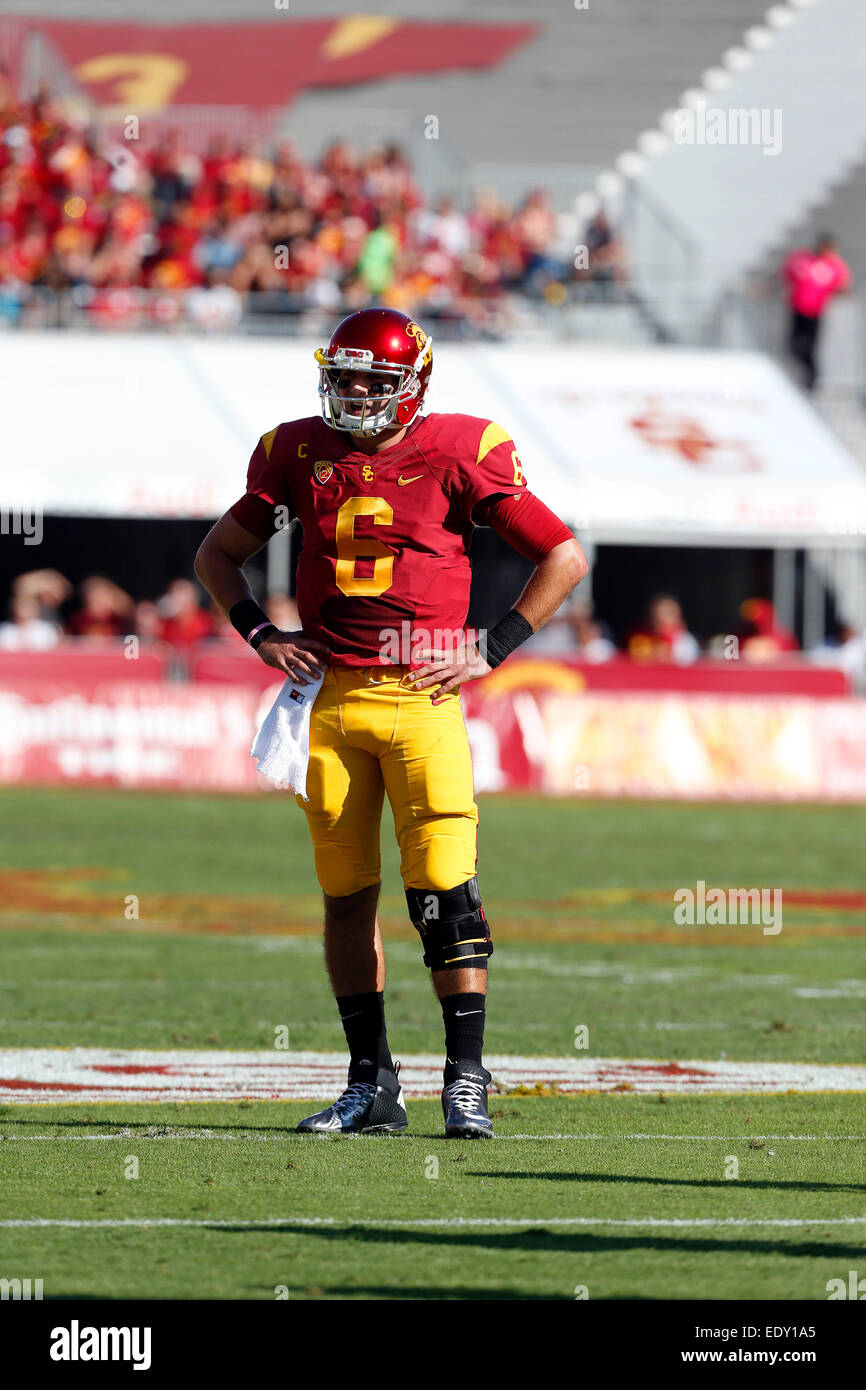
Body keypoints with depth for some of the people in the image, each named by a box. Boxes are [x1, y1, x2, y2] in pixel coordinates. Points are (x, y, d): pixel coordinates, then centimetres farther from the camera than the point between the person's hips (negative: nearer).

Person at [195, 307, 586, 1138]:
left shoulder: (455, 456, -3)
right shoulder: (300, 456, 8)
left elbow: (563, 557, 3)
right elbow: (218, 554, 22)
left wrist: (491, 650, -3)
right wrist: (261, 635, 7)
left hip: (422, 697, -4)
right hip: (332, 701, 4)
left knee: (444, 892, -11)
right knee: (346, 897, 6)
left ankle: (466, 1079, -5)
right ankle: (371, 1085, 14)